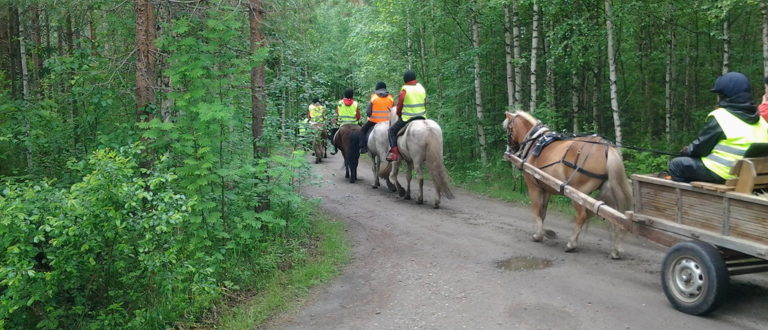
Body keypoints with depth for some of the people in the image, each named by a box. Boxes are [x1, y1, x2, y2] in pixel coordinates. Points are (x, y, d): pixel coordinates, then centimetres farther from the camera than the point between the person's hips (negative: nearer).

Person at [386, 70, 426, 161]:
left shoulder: (404, 90, -8)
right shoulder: (421, 87, 7)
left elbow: (399, 106, -1)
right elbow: (425, 104, 13)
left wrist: (399, 115, 18)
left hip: (407, 119, -5)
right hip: (422, 118, 5)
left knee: (392, 131, 9)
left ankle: (394, 152, -6)